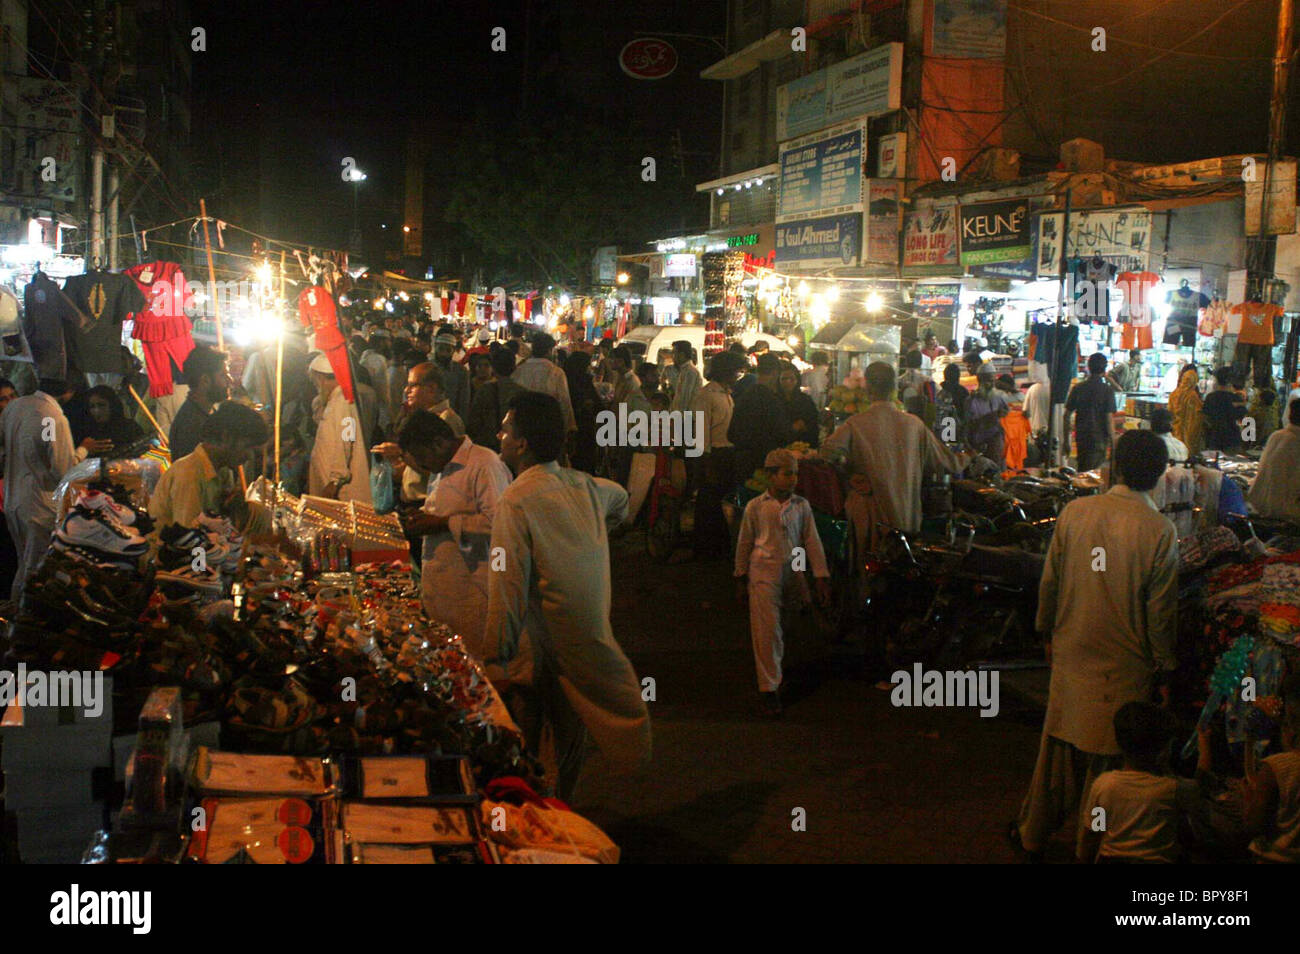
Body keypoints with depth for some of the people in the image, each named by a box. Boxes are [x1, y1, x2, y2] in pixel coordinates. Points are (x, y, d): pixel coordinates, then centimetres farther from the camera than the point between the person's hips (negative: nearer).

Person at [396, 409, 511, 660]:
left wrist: (444, 523, -16)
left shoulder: (484, 464, -12)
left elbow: (497, 522, -21)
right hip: (440, 590, 9)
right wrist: (425, 519, 13)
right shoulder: (440, 470, 19)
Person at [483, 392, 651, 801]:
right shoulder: (583, 484, 3)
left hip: (543, 642, -6)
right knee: (571, 732, 17)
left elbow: (509, 585, -23)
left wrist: (495, 660, -22)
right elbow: (619, 499, 30)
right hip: (591, 639, 6)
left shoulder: (516, 500, -17)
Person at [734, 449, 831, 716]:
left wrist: (822, 579, 1)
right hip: (764, 575, -3)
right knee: (767, 630, -7)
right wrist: (741, 580, 9)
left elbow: (812, 542, 5)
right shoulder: (755, 507, 0)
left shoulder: (801, 506, 5)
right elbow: (744, 543, 7)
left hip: (793, 573, 3)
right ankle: (769, 690, -4)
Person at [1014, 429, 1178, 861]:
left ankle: (1033, 833, 31)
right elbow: (1161, 610, -11)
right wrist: (1164, 669, 1)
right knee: (1108, 755, 10)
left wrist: (1049, 632, 17)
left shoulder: (1074, 512, -6)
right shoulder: (1160, 531, -15)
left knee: (1058, 747, 17)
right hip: (1125, 667, -3)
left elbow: (1050, 581, 2)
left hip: (1071, 654, 3)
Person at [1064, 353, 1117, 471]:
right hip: (1099, 438, -4)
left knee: (1081, 472, 17)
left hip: (1081, 437, 4)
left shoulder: (1077, 388, 2)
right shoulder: (1107, 390, -9)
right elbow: (1109, 418, -13)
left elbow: (1067, 415, 2)